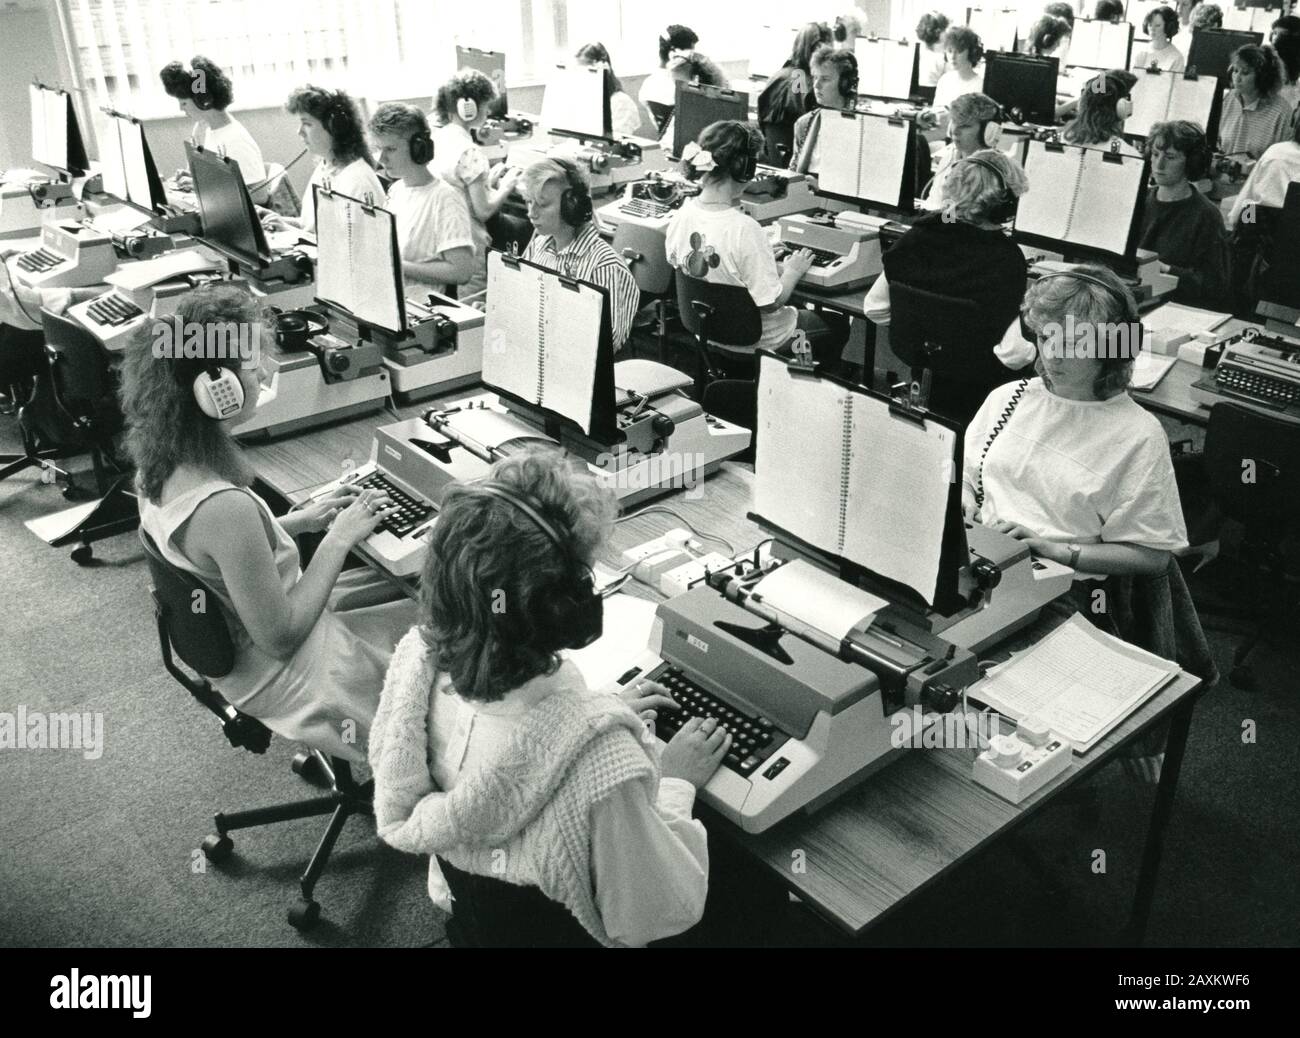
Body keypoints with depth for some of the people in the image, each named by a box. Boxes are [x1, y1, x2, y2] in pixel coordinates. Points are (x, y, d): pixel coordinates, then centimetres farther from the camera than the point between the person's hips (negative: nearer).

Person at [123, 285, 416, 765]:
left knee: (407, 585, 20)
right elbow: (281, 637, -27)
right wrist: (339, 540, -19)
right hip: (277, 675, -8)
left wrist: (301, 520, 2)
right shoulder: (225, 509, -37)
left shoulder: (159, 462, -10)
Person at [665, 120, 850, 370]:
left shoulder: (680, 217, -12)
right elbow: (771, 302, -28)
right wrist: (793, 270, -9)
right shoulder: (744, 229, -34)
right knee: (838, 324, 21)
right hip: (756, 341, -7)